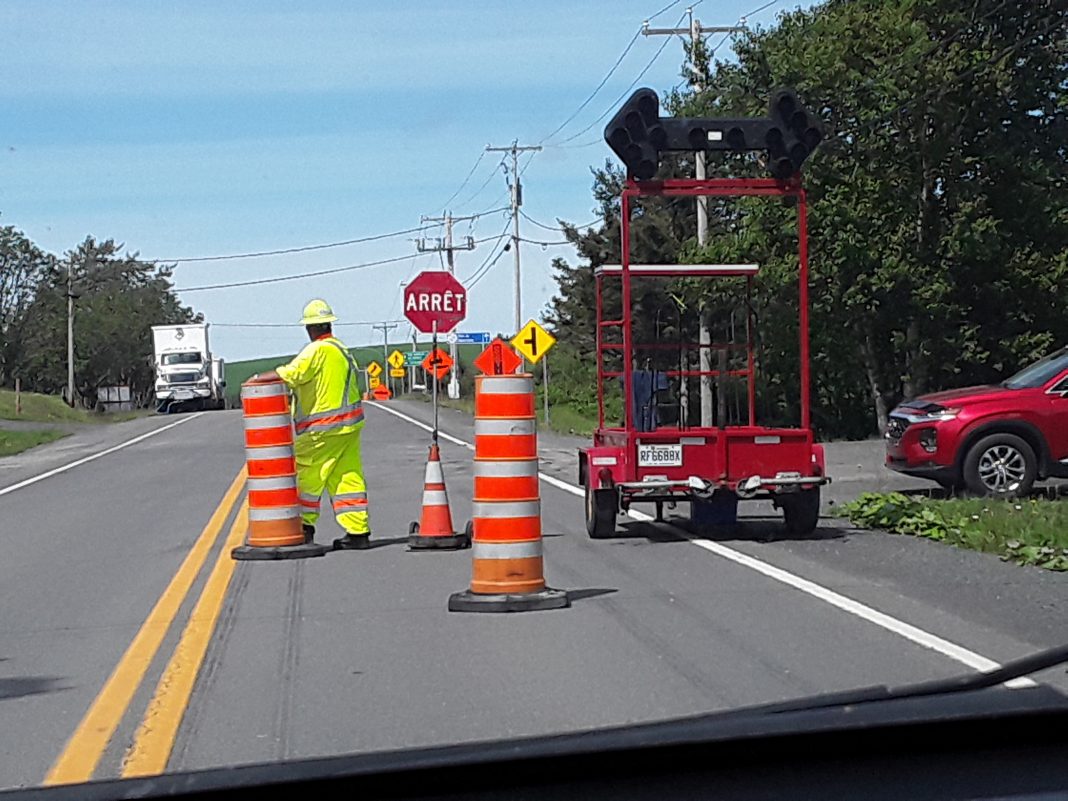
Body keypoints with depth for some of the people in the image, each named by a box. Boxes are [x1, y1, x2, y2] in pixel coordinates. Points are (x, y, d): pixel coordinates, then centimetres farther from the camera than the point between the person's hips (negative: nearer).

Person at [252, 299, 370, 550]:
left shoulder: (317, 350, -16)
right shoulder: (343, 350, 12)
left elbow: (289, 374, -24)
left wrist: (259, 378, -12)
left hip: (322, 430, -8)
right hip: (348, 425, 8)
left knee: (307, 477, 5)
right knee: (348, 479, 7)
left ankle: (305, 526, 13)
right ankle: (358, 532, 6)